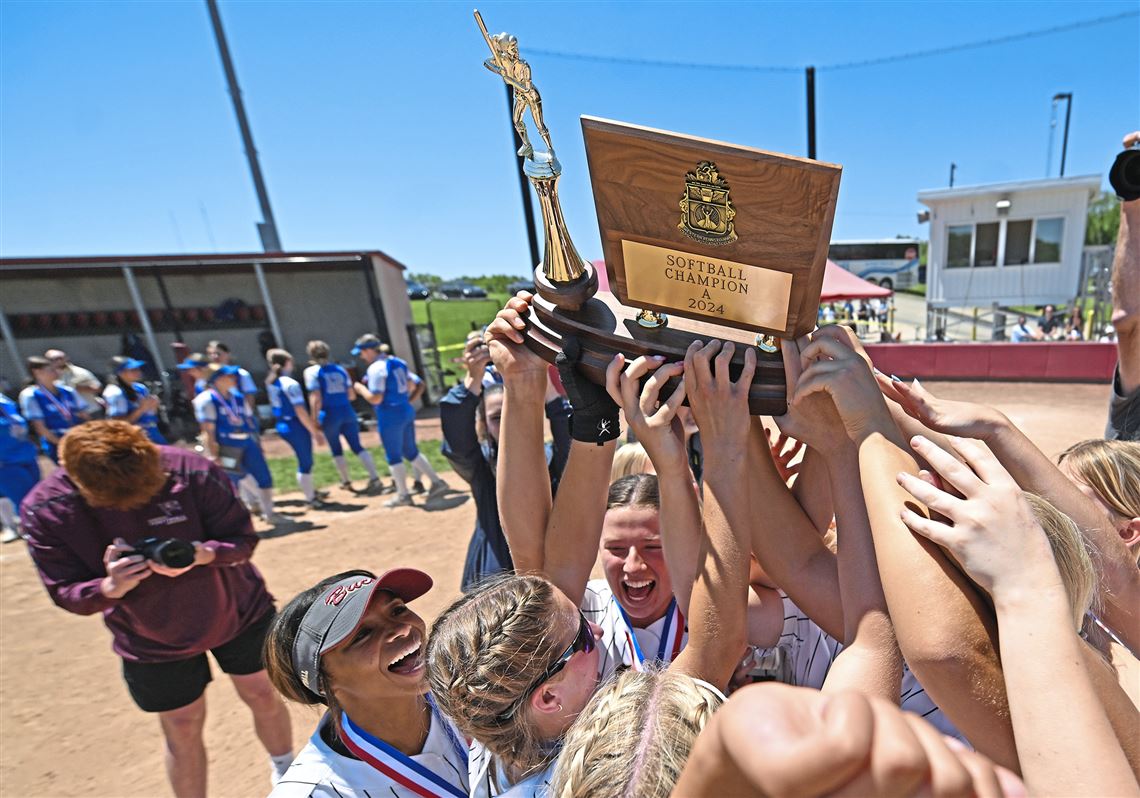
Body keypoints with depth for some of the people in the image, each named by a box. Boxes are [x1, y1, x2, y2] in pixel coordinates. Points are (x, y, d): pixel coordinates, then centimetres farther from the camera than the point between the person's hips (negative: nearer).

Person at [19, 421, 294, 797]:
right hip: (152, 639, 1)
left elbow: (243, 538, -18)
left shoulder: (189, 470, -26)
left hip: (237, 611, 0)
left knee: (263, 696, 15)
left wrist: (200, 554, -39)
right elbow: (64, 593, -11)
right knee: (182, 728, 13)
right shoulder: (44, 509, -18)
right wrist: (110, 587, -34)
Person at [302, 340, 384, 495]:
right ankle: (374, 479, -5)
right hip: (347, 412, 3)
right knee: (358, 447, 5)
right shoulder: (340, 369, 10)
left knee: (336, 450, 14)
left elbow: (316, 399, -13)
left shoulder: (312, 371, -3)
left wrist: (315, 420, -9)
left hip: (329, 414, -3)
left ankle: (346, 482, 25)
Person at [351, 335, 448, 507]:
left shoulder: (376, 368, -12)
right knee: (411, 452, 17)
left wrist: (360, 388, -2)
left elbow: (375, 398, -18)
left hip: (390, 416, -8)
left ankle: (403, 495, 16)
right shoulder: (399, 362, 12)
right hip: (407, 411, 8)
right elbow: (419, 384, 14)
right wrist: (408, 401, 12)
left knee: (393, 456, 5)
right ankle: (437, 482, 15)